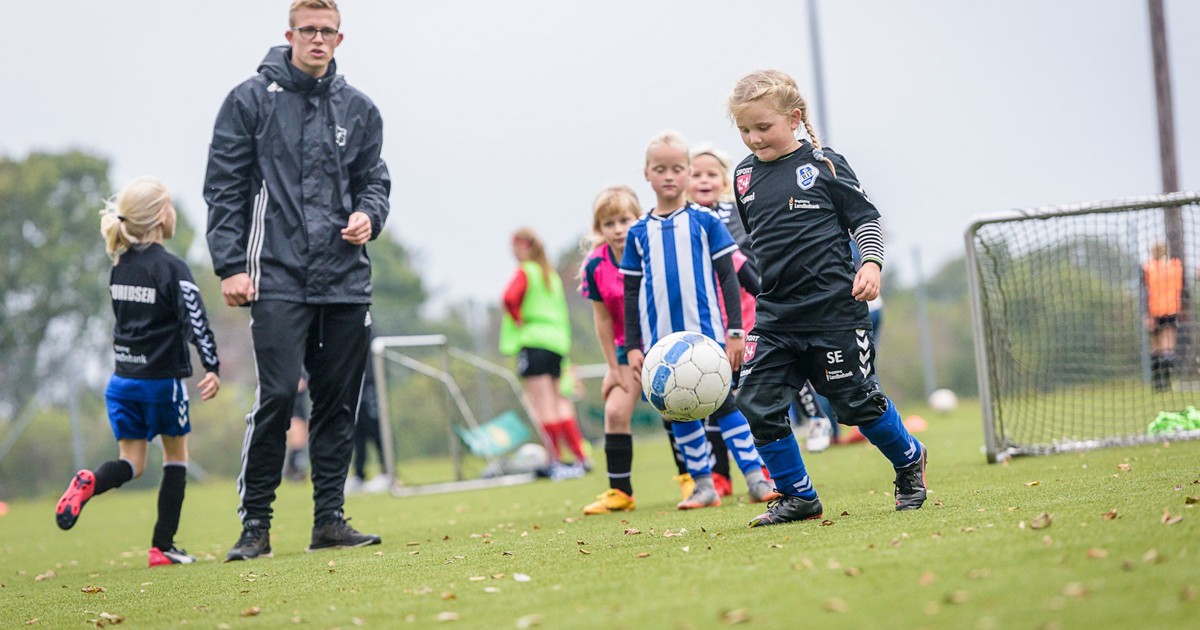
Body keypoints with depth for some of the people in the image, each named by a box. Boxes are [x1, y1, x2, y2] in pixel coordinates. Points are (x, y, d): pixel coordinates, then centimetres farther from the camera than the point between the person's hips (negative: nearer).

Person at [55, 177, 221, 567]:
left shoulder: (120, 268, 7)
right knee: (176, 455, 12)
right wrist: (213, 368, -24)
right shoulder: (172, 269, -14)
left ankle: (90, 483, -24)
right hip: (162, 378, -5)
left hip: (123, 377, 5)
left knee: (131, 463, 9)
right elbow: (196, 322, -22)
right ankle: (163, 546, 10)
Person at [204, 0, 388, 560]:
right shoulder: (251, 100, 2)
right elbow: (223, 188, 0)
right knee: (277, 394, -12)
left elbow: (374, 179, 19)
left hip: (346, 281, 4)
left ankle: (329, 519, 14)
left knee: (339, 402, 6)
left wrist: (369, 215, -4)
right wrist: (230, 266, -7)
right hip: (277, 278, -4)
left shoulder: (358, 109, 12)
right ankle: (254, 523, -3)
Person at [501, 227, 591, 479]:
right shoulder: (552, 275, 18)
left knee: (543, 406, -6)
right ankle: (581, 457, 11)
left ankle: (555, 462, -8)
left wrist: (518, 319, -8)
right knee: (557, 403, 13)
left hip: (533, 342, -8)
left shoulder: (524, 272, -6)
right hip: (558, 342, 8)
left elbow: (510, 298, -23)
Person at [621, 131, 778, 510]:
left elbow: (728, 278, 1)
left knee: (724, 405, -4)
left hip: (707, 333, -2)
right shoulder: (638, 233, 6)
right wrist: (632, 346, 4)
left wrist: (735, 332, -4)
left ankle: (756, 478, -1)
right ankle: (703, 485, 14)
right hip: (663, 341, 2)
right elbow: (631, 294, 9)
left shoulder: (705, 222, 1)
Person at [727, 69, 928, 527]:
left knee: (856, 399, 2)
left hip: (833, 308, -4)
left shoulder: (823, 165, -4)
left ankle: (909, 462, 29)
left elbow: (864, 218, 1)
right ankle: (798, 497, 8)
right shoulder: (745, 176, 9)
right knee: (758, 404, -6)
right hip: (775, 317, 5)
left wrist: (871, 264, -15)